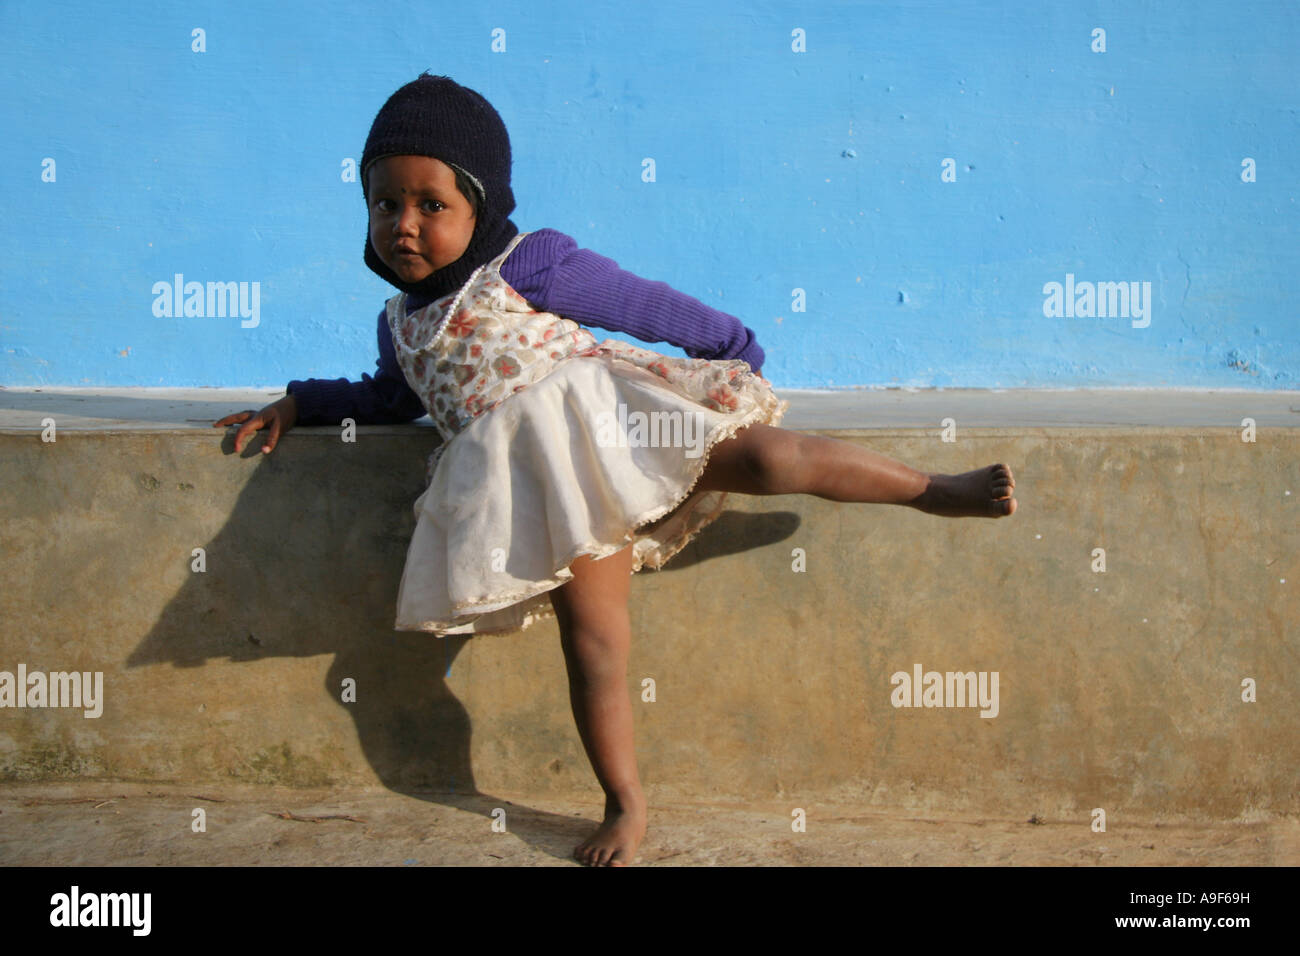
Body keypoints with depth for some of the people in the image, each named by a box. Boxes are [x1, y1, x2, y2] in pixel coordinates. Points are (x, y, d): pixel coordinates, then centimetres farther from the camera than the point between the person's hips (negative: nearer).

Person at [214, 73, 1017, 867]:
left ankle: (935, 490, -2)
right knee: (592, 645, -4)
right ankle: (626, 807, 8)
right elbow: (391, 397, 38)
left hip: (605, 417, -4)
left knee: (768, 456, -21)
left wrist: (733, 346, 15)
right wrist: (300, 403, 28)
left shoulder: (528, 265, 1)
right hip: (544, 488, 4)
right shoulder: (401, 321, 19)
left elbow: (648, 306, 8)